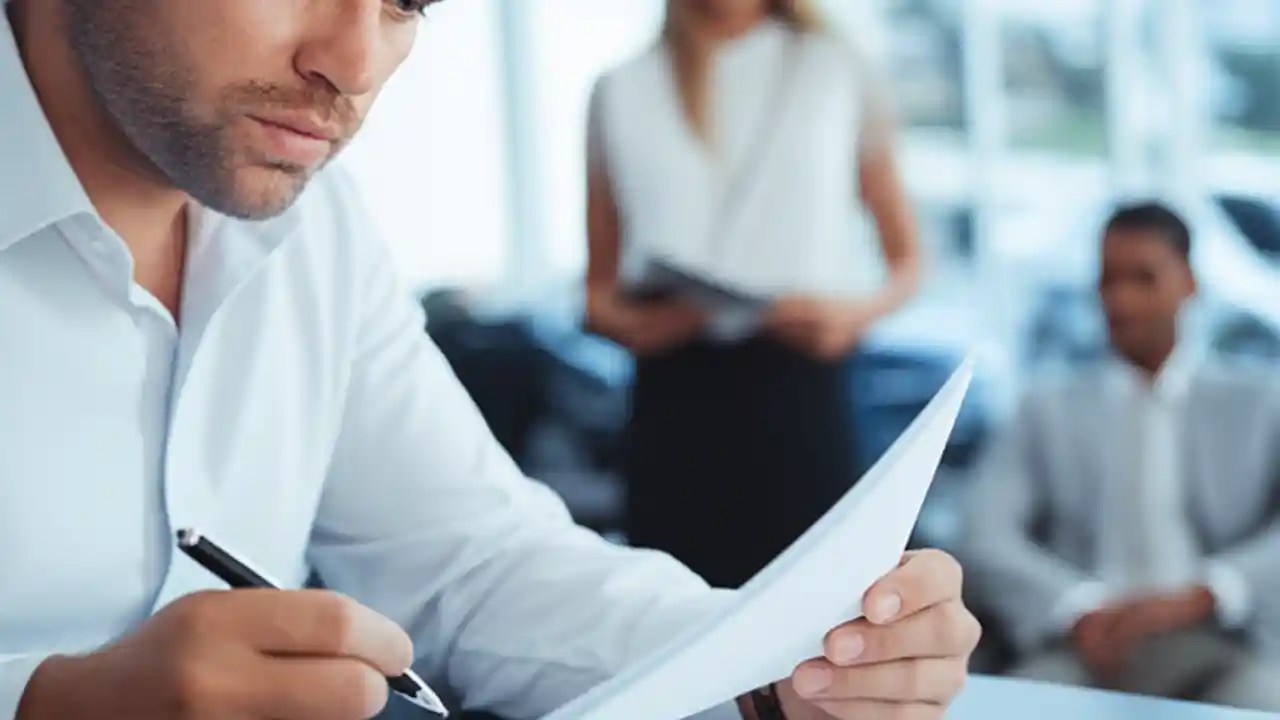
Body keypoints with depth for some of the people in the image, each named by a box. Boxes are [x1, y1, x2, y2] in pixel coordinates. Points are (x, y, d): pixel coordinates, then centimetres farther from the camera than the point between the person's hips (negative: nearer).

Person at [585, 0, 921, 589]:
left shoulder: (839, 75, 9)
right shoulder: (621, 93, 12)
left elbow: (906, 260, 12)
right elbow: (599, 290, 12)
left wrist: (857, 311, -9)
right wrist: (625, 321, -10)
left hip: (800, 389, -1)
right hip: (673, 397, 1)